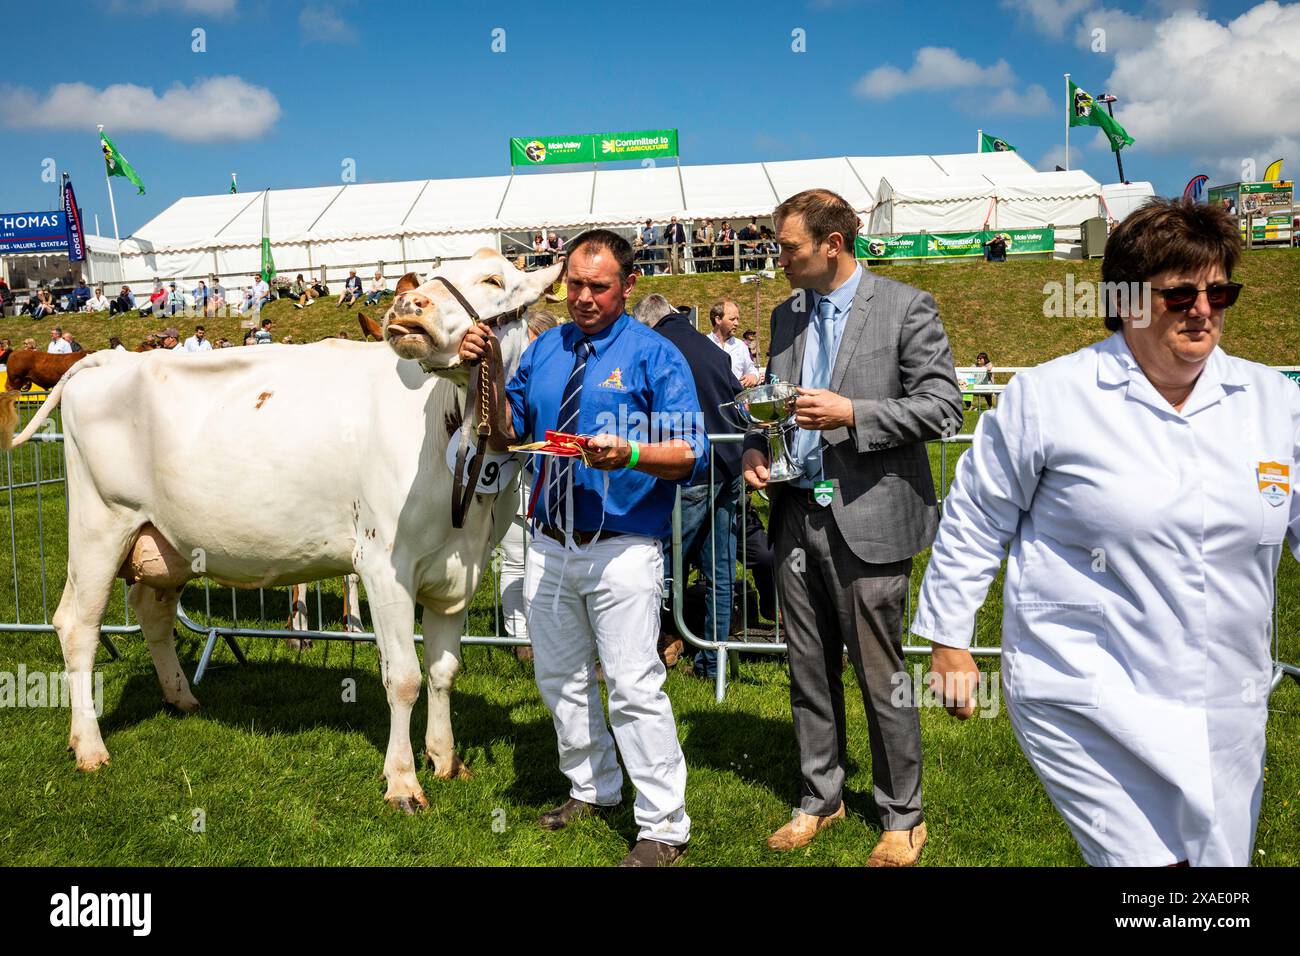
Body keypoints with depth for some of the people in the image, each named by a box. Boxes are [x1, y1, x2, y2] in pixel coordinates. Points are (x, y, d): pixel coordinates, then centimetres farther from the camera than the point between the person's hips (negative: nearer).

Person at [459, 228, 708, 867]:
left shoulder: (653, 355, -6)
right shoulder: (545, 349, 10)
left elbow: (693, 454, -12)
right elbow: (506, 435, 12)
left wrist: (629, 454, -29)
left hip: (622, 550, -6)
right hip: (549, 545, 6)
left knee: (634, 686, -4)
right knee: (560, 679, 18)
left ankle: (663, 827, 10)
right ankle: (592, 789, 38)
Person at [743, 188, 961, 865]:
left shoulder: (905, 307, -5)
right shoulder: (787, 315, 13)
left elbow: (942, 407, -9)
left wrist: (853, 415, -19)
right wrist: (755, 448, 2)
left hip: (867, 519, -6)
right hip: (797, 515, 6)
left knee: (880, 677, 3)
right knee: (809, 671, 14)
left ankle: (903, 816, 22)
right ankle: (819, 797, 32)